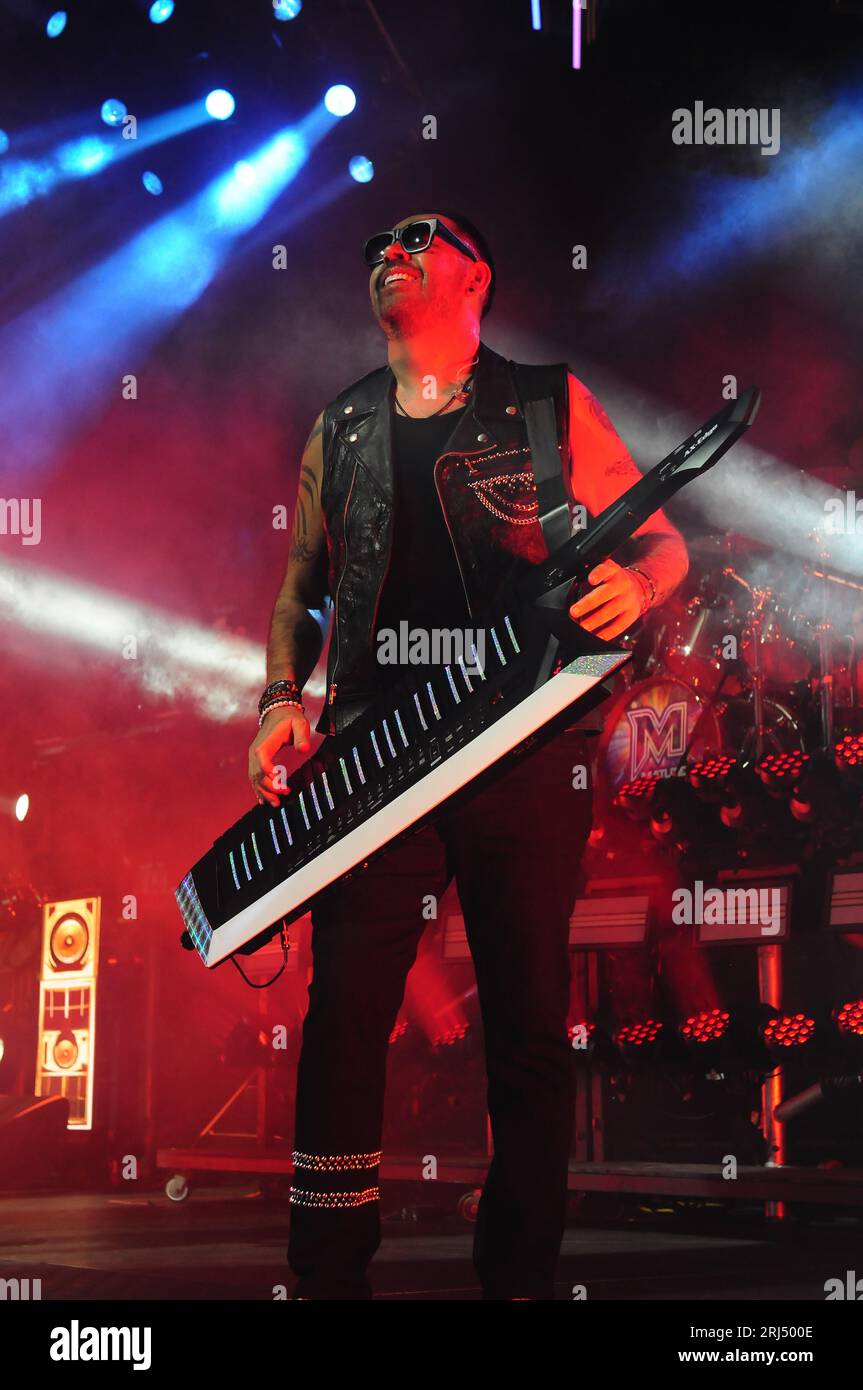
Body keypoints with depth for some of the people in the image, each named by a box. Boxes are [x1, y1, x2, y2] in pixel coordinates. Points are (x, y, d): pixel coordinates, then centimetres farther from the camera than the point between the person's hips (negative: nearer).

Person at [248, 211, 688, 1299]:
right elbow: (301, 588, 22)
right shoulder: (340, 429, 18)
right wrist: (284, 697, 5)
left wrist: (631, 584, -15)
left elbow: (662, 540, 8)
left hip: (527, 755, -2)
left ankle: (520, 1272, 20)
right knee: (343, 1016, -1)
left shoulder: (550, 403, 8)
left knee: (530, 1026, 4)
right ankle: (329, 1274, 14)